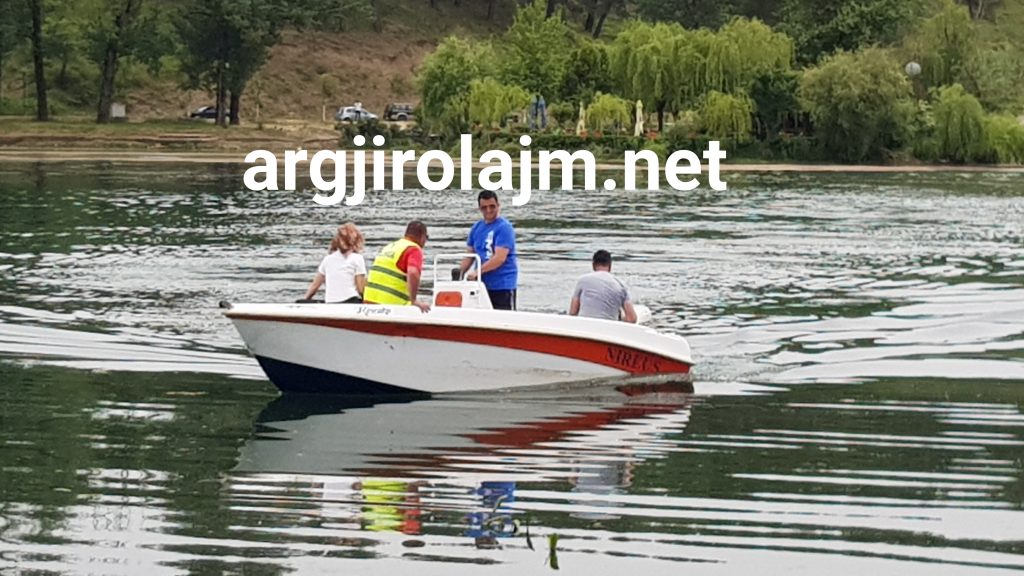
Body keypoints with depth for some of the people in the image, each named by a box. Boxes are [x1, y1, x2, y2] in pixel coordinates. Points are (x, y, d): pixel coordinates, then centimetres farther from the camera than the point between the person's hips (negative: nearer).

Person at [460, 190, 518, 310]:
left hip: (502, 285, -7)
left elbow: (500, 258, -19)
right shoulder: (477, 228, 13)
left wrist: (478, 271, -23)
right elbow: (470, 255, 16)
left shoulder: (504, 227, -9)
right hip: (482, 284, 7)